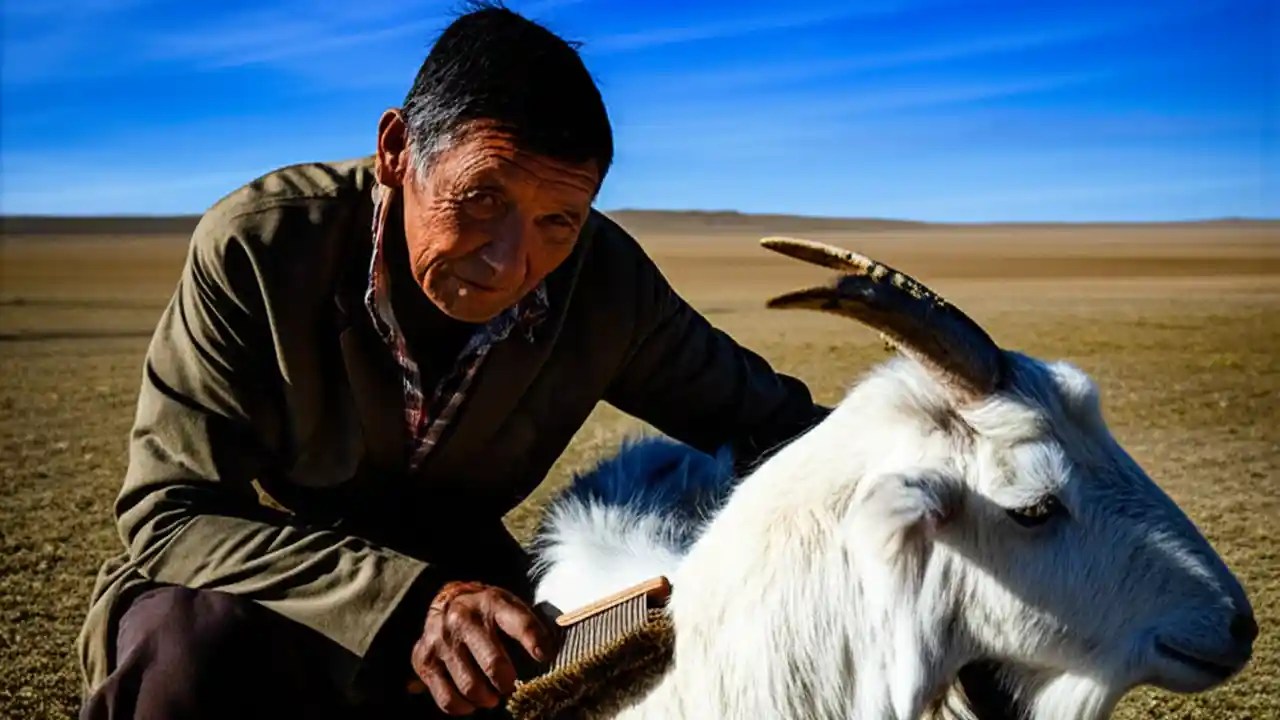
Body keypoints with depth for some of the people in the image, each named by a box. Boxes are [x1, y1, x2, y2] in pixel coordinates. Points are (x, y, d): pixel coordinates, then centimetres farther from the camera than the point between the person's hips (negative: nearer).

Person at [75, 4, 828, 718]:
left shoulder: (607, 281, -17)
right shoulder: (258, 245, -24)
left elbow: (765, 419, -4)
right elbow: (171, 512, -25)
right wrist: (405, 601, -39)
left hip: (451, 583, 3)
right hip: (263, 586, -2)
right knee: (198, 651, -34)